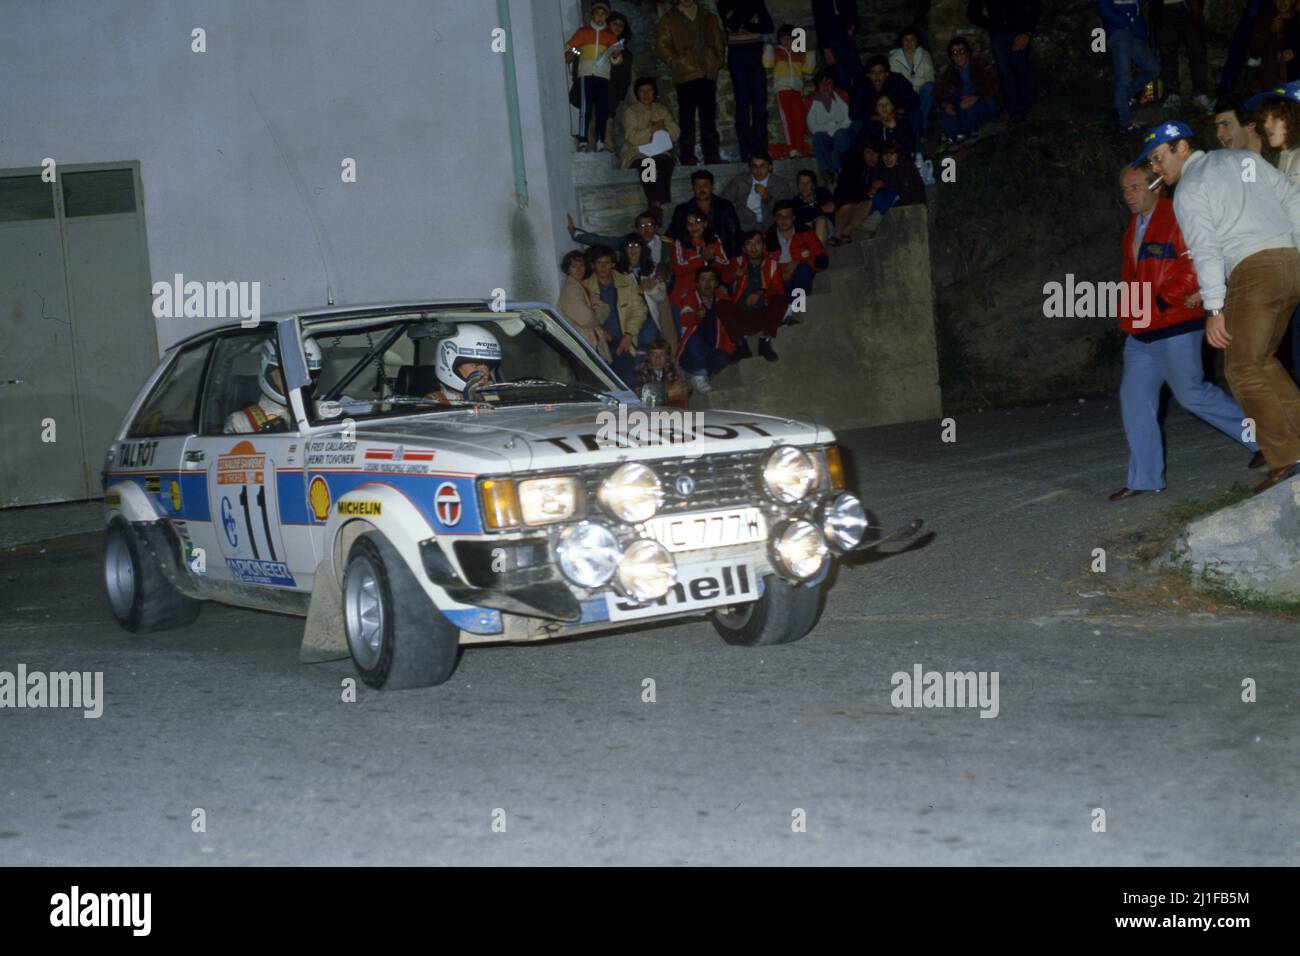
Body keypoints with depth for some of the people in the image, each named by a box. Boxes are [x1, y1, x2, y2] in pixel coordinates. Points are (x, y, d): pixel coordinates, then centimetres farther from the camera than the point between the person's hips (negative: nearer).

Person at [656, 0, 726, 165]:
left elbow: (718, 41, 22)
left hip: (708, 74, 3)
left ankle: (712, 156, 4)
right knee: (687, 119, -3)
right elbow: (661, 46, 3)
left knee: (709, 119, 2)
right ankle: (687, 157, -1)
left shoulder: (709, 18, 20)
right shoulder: (669, 20, 10)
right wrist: (675, 63, -6)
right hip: (686, 75, -3)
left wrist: (718, 61, 7)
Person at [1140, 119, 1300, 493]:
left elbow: (1206, 250, -9)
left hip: (1253, 269, -8)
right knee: (1260, 358, 20)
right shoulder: (1243, 159, 21)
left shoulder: (1189, 190, 1)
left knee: (1243, 368, -4)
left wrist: (1214, 308, -11)